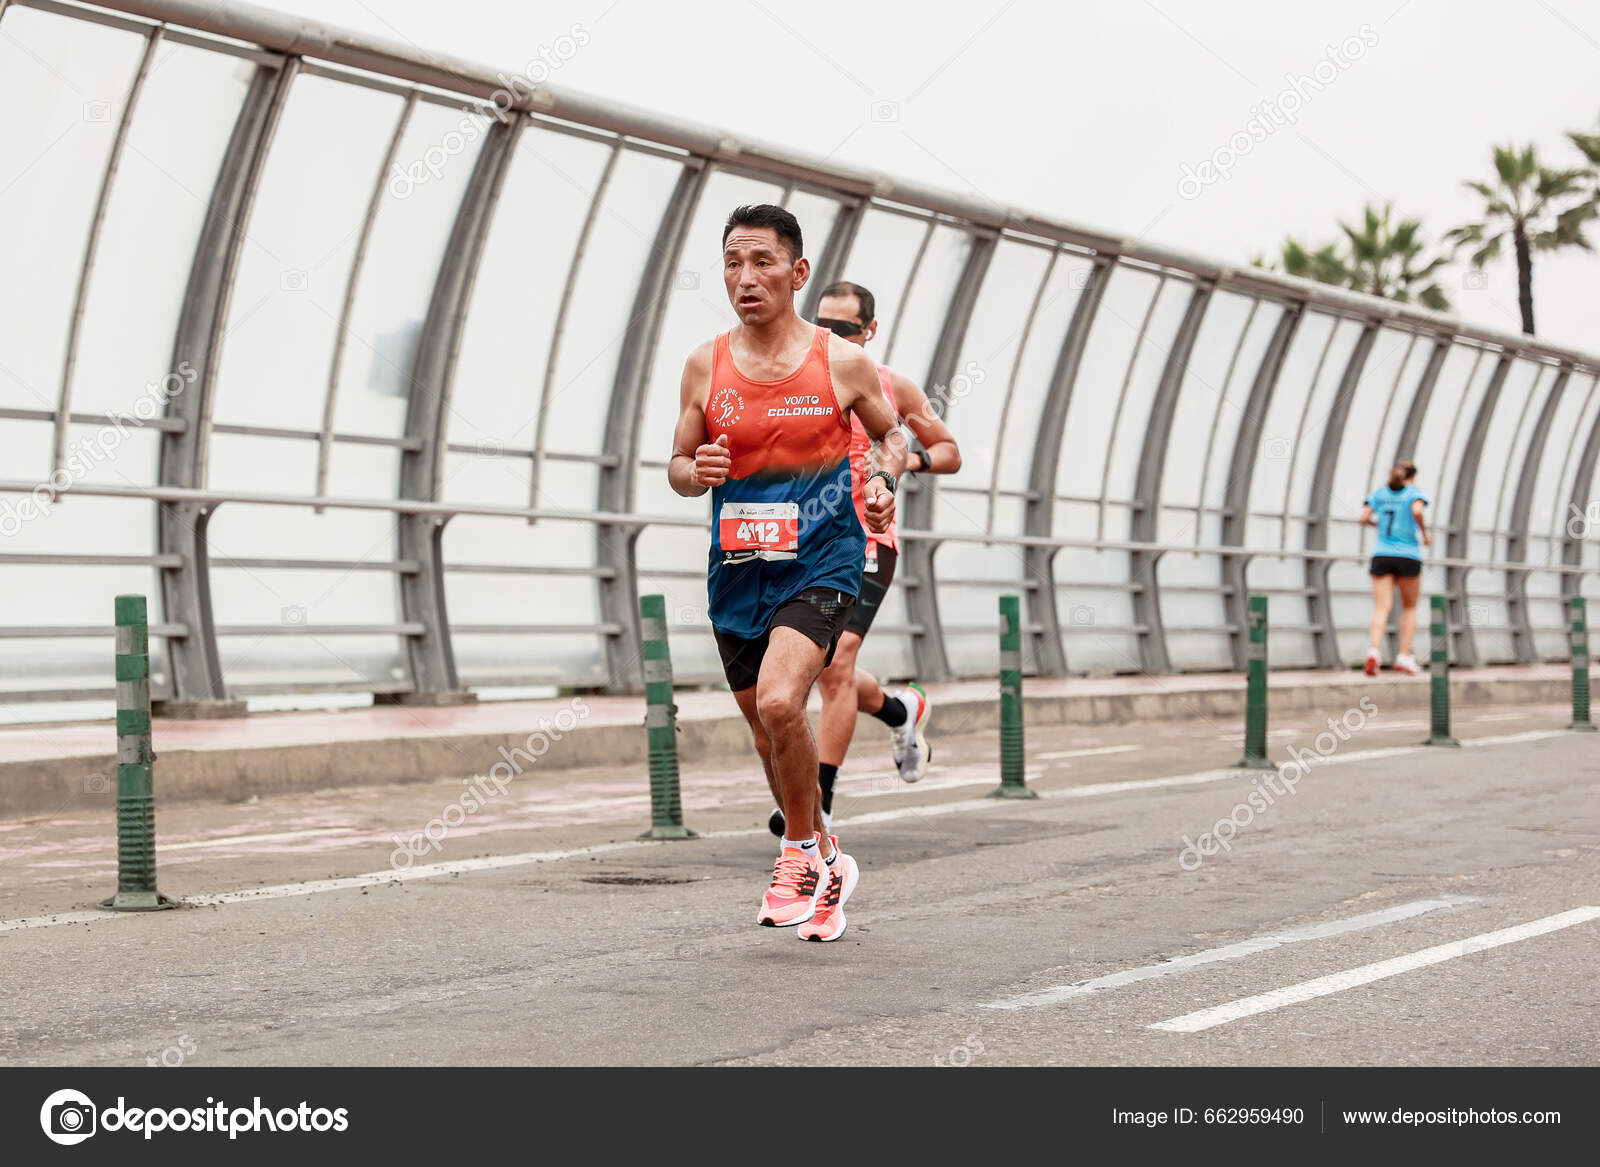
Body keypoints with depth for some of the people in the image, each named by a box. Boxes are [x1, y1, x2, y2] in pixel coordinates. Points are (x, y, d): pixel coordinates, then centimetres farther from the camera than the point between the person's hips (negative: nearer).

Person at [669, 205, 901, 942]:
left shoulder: (842, 363, -4)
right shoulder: (705, 366, 2)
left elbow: (888, 432, 13)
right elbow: (677, 467, 10)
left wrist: (883, 481, -7)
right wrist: (698, 472, -13)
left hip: (819, 564, -4)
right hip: (737, 572, 4)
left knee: (779, 702, -25)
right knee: (768, 735, 12)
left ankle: (802, 852, -2)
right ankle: (825, 865, 34)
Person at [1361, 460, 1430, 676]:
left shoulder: (1379, 493, 13)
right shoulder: (1414, 492, 1)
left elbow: (1364, 517, 5)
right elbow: (1417, 511, -20)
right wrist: (1425, 534, -6)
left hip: (1381, 555, 3)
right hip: (1408, 555, -3)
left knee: (1381, 608, -4)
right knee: (1409, 607, 13)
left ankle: (1374, 651, -26)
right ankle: (1404, 656, 9)